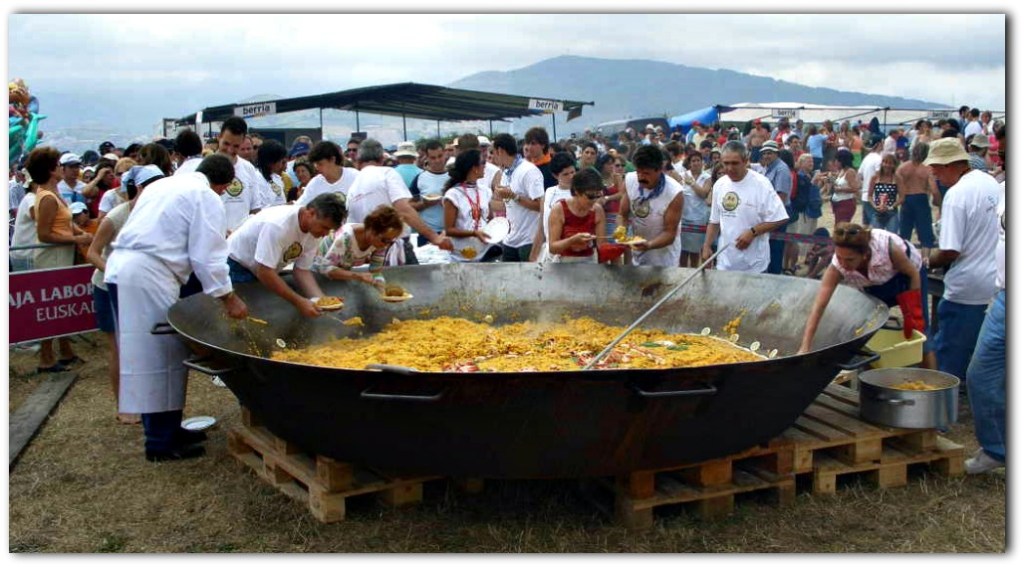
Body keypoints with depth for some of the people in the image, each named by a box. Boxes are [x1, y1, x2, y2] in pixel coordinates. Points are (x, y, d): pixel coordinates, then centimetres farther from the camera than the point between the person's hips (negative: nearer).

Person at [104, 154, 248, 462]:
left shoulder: (163, 184, 22)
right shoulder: (206, 198, -3)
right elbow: (207, 255, -8)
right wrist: (229, 299, -3)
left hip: (120, 266, 9)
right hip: (148, 275, -9)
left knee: (149, 353, 15)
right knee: (162, 354, -1)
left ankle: (165, 429, 25)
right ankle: (161, 442, 4)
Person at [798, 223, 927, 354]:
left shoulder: (887, 248, -43)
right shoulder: (837, 267, -36)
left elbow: (913, 274, -23)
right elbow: (819, 306, -39)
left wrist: (911, 316, -19)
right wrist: (805, 348, -45)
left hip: (905, 275, -2)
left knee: (916, 334, -4)